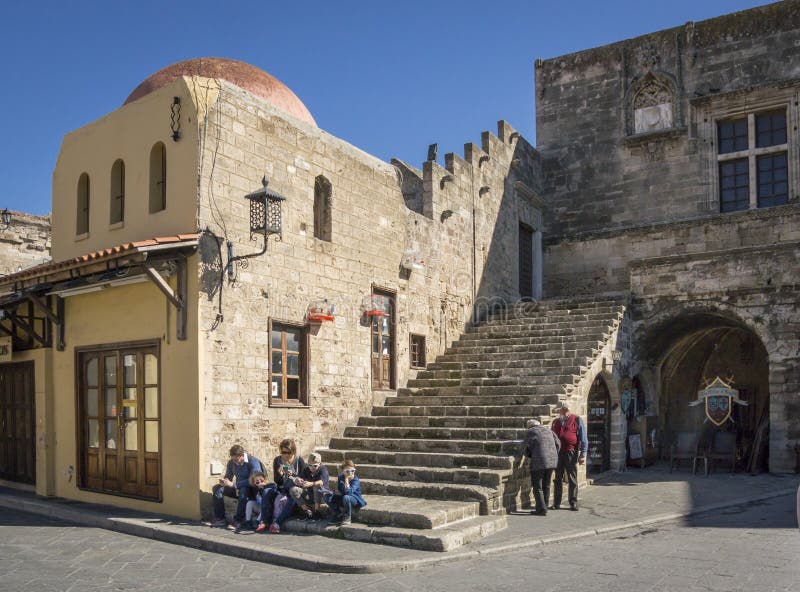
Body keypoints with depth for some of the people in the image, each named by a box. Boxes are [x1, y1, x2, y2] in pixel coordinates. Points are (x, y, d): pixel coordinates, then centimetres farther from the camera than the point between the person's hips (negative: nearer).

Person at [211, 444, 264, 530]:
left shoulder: (253, 462, -21)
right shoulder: (231, 462, 0)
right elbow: (228, 476, 12)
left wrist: (233, 484, -32)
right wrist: (224, 481, -15)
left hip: (254, 490, -7)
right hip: (239, 488, 7)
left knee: (243, 490, -40)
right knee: (217, 488, -2)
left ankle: (238, 522, -36)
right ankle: (220, 519, -4)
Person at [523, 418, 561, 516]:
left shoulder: (530, 432, 3)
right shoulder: (548, 431, 19)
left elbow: (528, 449, -3)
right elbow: (558, 444, 11)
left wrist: (530, 455, 18)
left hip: (539, 461, -6)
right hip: (552, 460, 6)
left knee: (537, 487, 2)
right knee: (546, 485, 16)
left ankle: (541, 509, 0)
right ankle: (544, 507, 20)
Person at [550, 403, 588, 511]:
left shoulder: (577, 420, 0)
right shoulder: (556, 422, 15)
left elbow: (583, 439, -2)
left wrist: (583, 454, -9)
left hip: (571, 453, -4)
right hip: (558, 453, 4)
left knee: (572, 479, 2)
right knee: (558, 479, 8)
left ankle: (573, 503, 10)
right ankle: (556, 503, 13)